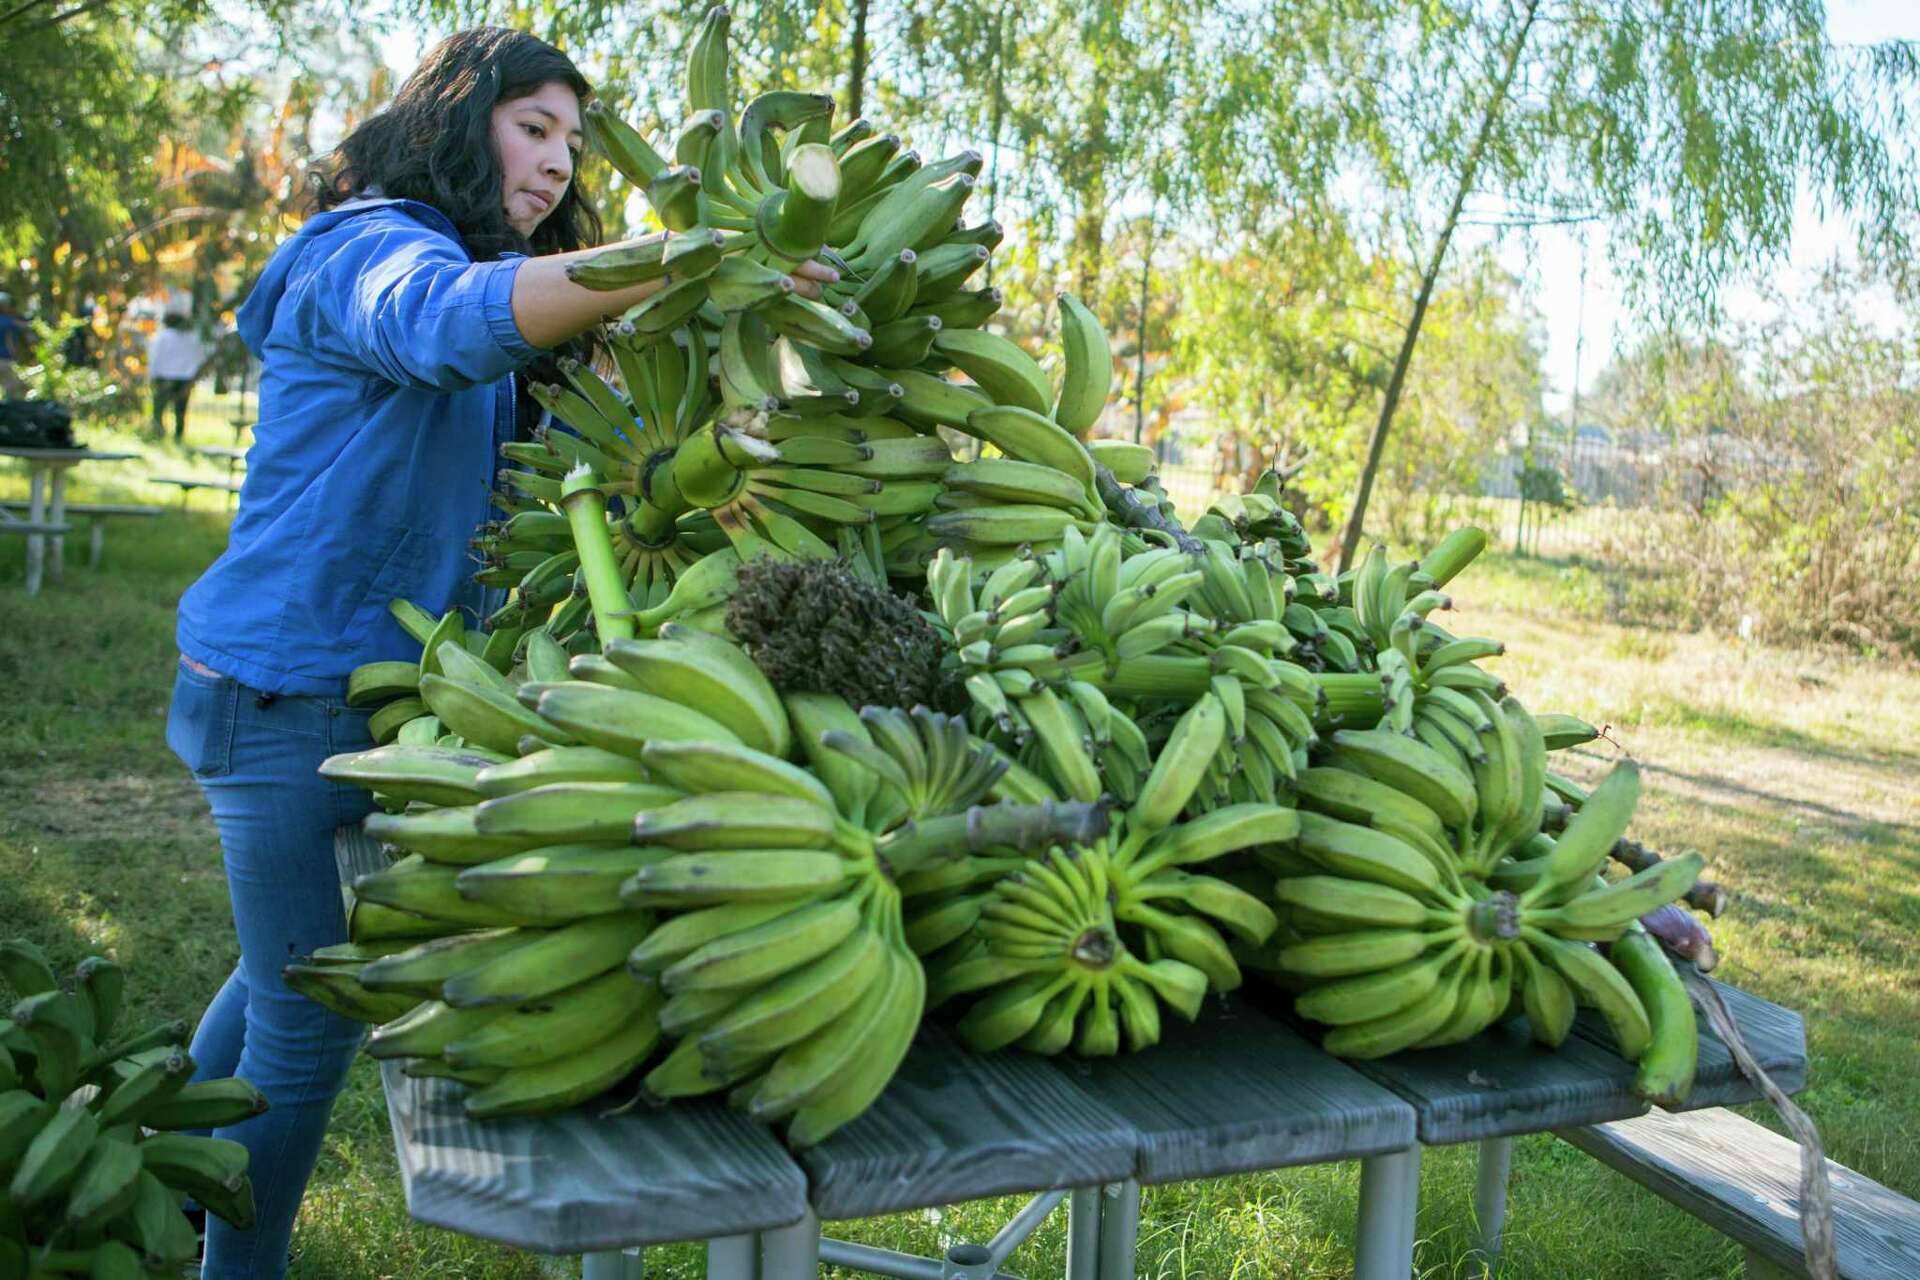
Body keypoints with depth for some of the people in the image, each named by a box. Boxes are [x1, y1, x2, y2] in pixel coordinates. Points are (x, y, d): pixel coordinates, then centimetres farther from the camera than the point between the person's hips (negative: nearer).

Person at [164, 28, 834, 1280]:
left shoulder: (482, 265, 17)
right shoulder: (366, 251, -14)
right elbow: (450, 320, -39)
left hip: (382, 692, 10)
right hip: (289, 692, -9)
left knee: (289, 973, 23)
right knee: (312, 1022, 0)